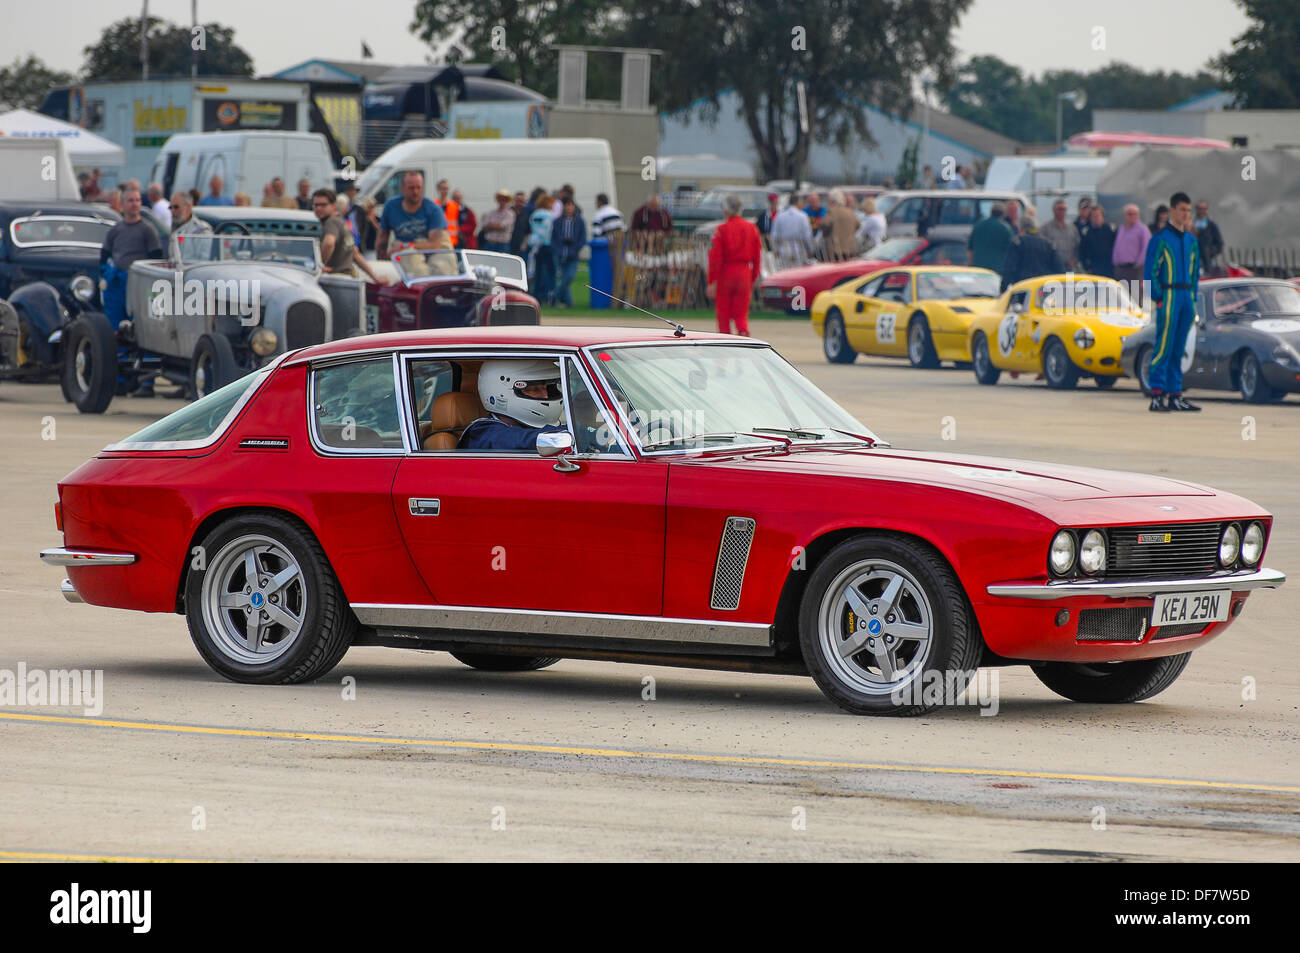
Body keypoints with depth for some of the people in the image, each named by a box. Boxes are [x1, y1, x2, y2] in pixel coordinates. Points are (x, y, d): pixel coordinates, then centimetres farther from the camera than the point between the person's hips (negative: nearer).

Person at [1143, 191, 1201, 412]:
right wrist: (1157, 299, -13)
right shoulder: (1160, 238, -5)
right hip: (1168, 297, -7)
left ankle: (1175, 395, 11)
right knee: (1163, 348, -10)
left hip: (1186, 297, 7)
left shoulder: (1191, 241, 16)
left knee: (1178, 350, 8)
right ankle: (1157, 395, -10)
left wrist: (1193, 300, 15)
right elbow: (1149, 272, -7)